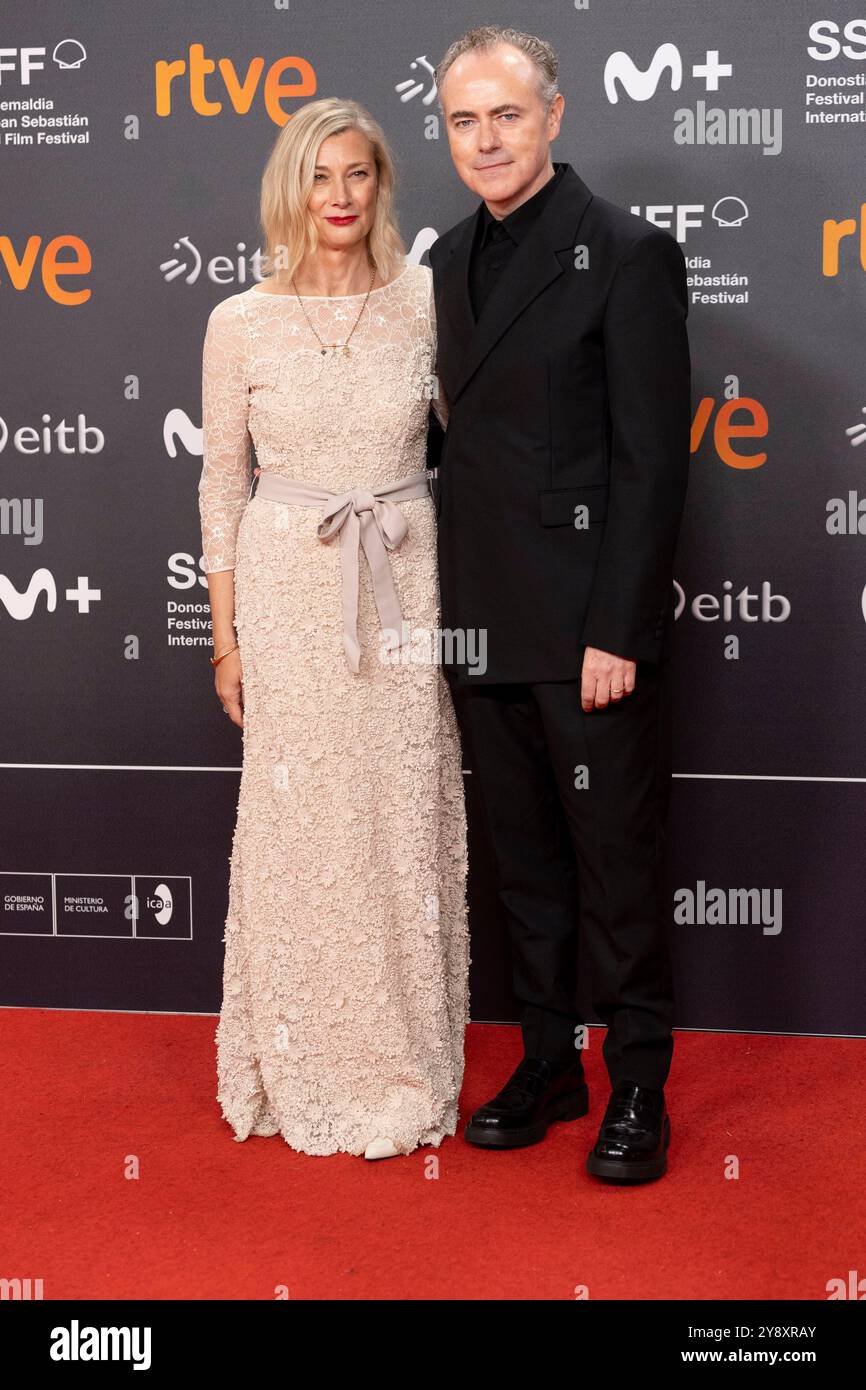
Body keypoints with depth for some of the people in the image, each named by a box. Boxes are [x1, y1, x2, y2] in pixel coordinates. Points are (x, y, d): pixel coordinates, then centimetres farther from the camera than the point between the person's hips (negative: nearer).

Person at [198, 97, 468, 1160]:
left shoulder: (427, 301, 2)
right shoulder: (241, 323, -1)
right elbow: (222, 485, 3)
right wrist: (226, 635, 2)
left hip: (404, 586, 1)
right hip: (289, 586, -1)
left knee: (406, 821, 6)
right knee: (301, 822, 5)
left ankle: (407, 1065, 23)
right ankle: (309, 1067, 23)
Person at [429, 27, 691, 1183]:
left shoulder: (628, 253, -9)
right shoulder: (451, 260, 12)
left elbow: (653, 460, -13)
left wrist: (615, 632, -17)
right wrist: (451, 603, 10)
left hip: (589, 630, -7)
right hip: (485, 625, 7)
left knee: (617, 865, 5)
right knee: (525, 862, 16)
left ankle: (640, 1086, 21)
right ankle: (550, 1064, 30)